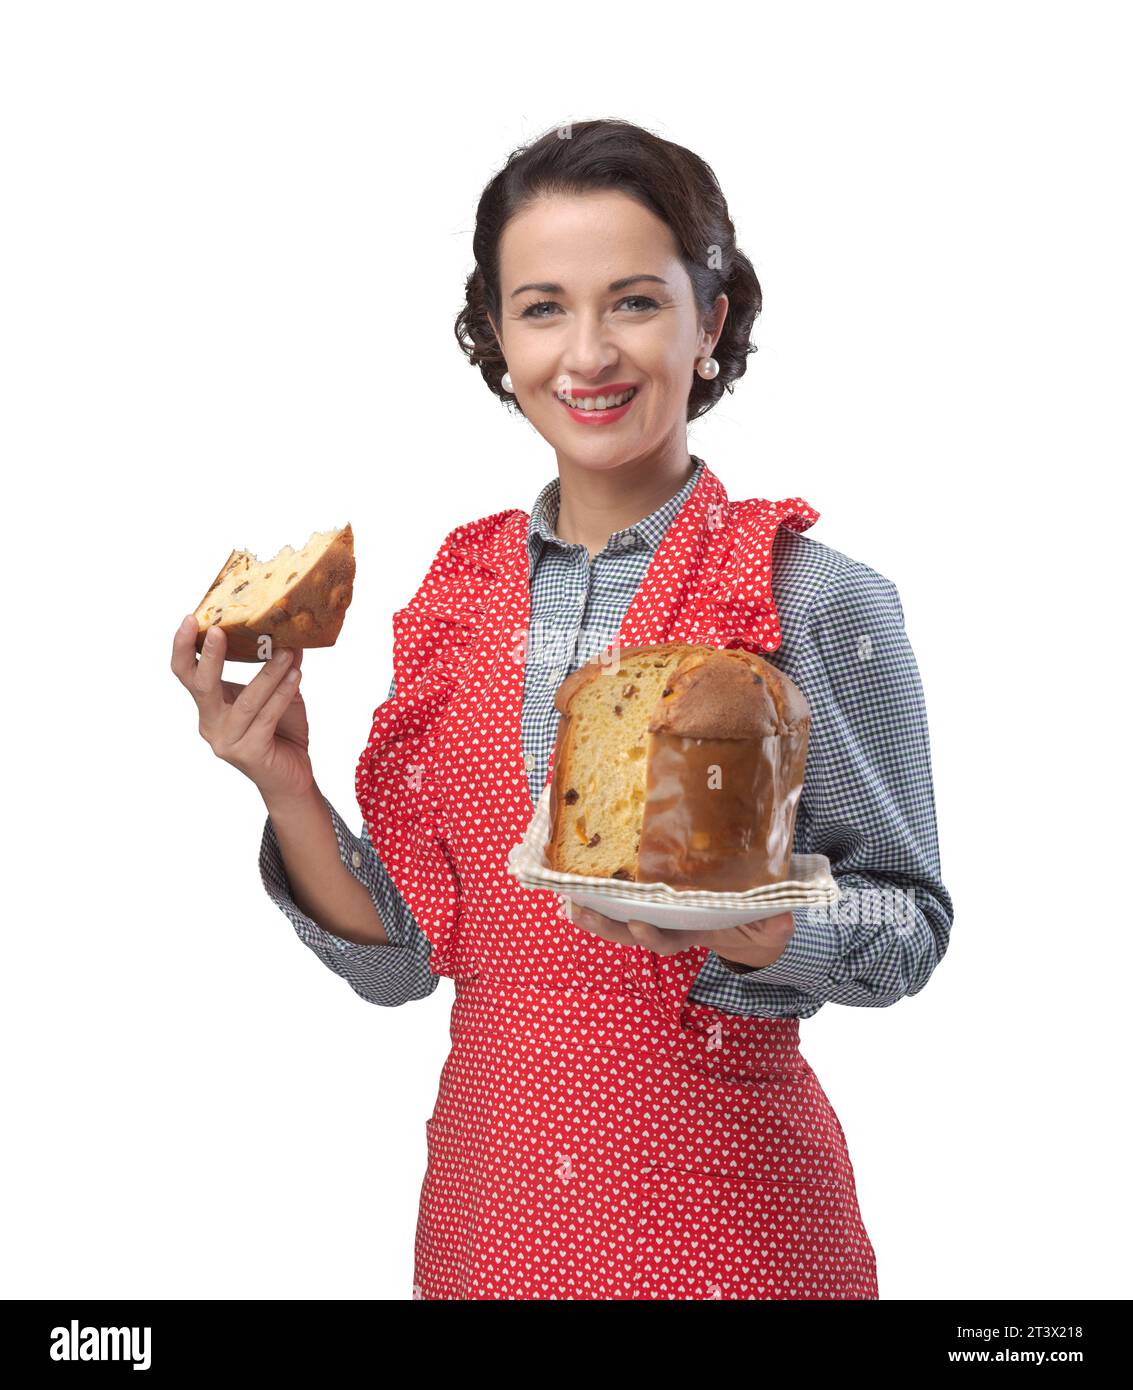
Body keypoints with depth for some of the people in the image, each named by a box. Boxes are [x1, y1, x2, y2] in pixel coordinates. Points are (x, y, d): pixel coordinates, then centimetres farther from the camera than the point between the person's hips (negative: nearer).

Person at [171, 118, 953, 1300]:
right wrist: (285, 786, -11)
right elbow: (400, 959, 4)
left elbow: (909, 924, -7)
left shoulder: (814, 599, -11)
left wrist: (727, 921, -25)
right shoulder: (457, 596, 1)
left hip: (720, 1201, -4)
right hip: (489, 1191, 4)